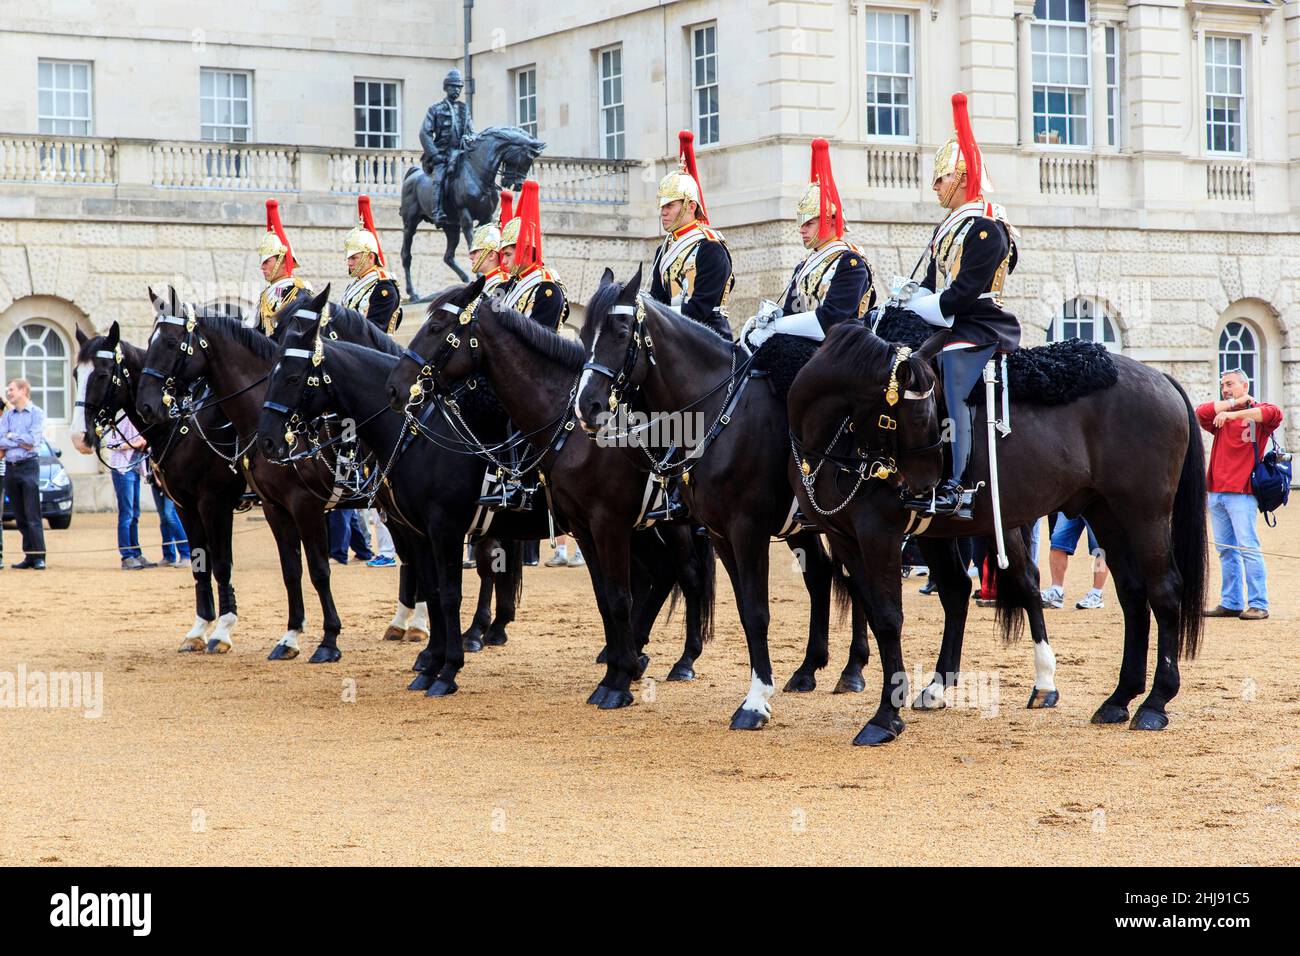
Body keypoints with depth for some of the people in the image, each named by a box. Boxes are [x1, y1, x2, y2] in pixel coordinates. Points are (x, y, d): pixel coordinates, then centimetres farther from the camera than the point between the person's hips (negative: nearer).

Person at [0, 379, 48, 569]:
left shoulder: (37, 413, 0)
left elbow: (33, 439, -13)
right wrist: (21, 443, -9)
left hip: (28, 466, -5)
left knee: (32, 515, -9)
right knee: (20, 517, 5)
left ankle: (39, 558, -9)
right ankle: (29, 557, 9)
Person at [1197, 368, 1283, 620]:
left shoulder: (1257, 413, 2)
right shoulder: (1221, 417, 19)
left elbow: (1274, 414, -21)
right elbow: (1200, 413, 0)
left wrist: (1235, 413, -22)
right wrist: (1234, 402, 0)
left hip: (1241, 492, -6)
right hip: (1216, 492, 7)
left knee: (1247, 547, -11)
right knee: (1226, 550, 8)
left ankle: (1258, 604, -10)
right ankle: (1230, 603, 13)